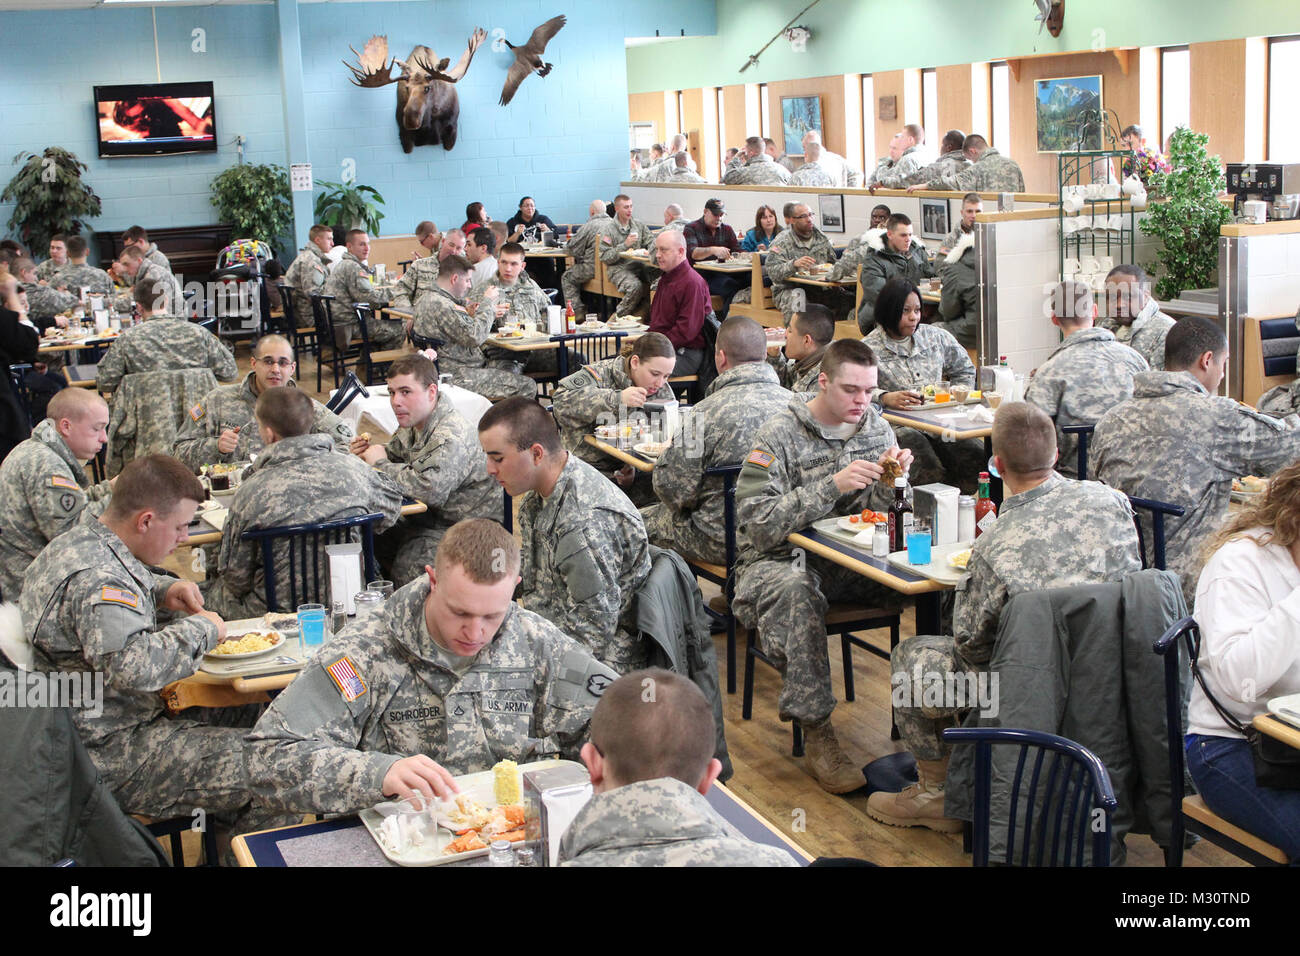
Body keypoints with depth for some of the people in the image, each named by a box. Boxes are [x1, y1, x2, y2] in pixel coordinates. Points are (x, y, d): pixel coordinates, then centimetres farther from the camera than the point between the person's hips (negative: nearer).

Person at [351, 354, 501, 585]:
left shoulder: (451, 437, -27)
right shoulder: (413, 424, 5)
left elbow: (431, 489, -40)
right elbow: (395, 454, 25)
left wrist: (381, 464, -24)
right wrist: (370, 452, -1)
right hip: (432, 517, 10)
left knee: (408, 566, -24)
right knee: (372, 540, 1)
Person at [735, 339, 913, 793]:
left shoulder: (876, 427, 7)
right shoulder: (779, 435, -11)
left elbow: (877, 509, 12)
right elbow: (758, 522, -21)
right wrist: (833, 486, -27)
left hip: (850, 559, 5)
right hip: (780, 559, -4)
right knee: (794, 590, -40)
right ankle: (816, 736, -33)